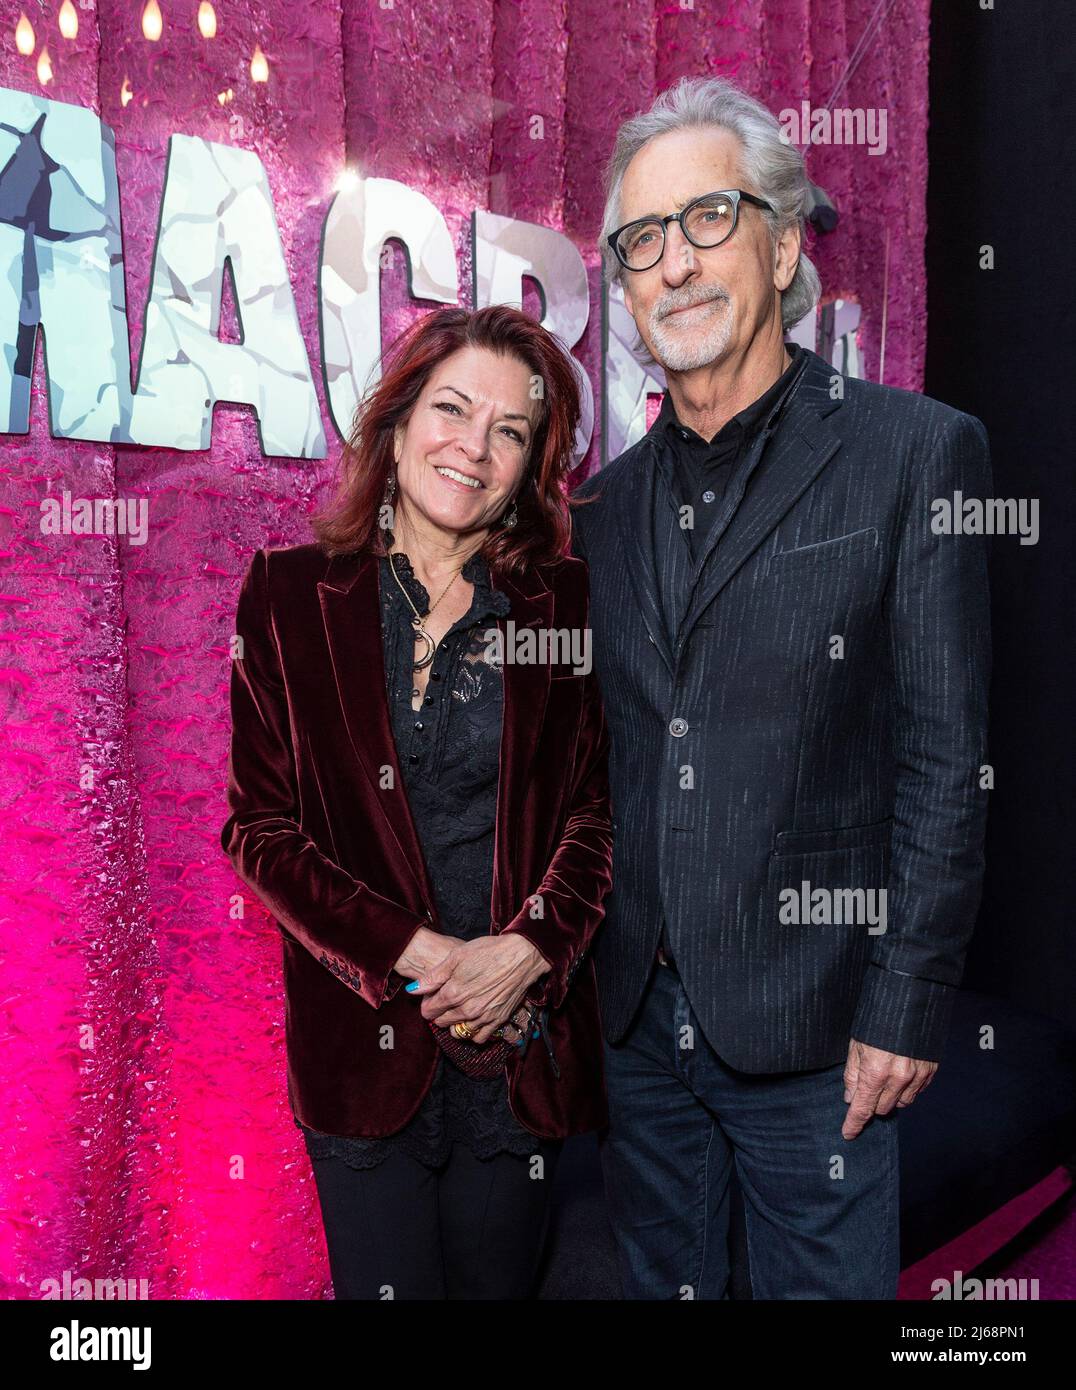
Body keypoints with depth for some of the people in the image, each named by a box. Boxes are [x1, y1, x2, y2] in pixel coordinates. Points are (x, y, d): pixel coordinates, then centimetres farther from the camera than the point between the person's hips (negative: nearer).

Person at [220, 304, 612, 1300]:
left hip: (525, 1039, 1)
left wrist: (528, 949, -15)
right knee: (386, 1283, 11)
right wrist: (414, 953, -12)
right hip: (362, 1040, -1)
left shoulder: (566, 602, 1)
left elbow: (599, 807, 0)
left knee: (499, 1277, 18)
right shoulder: (292, 592, -2)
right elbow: (260, 825, -3)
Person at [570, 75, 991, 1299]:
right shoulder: (610, 499, 7)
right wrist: (578, 962, 8)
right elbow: (605, 751, 10)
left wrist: (906, 1006, -11)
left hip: (807, 1019, -4)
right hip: (637, 1014, 5)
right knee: (659, 1280, 22)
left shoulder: (913, 452, -8)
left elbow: (944, 759, -10)